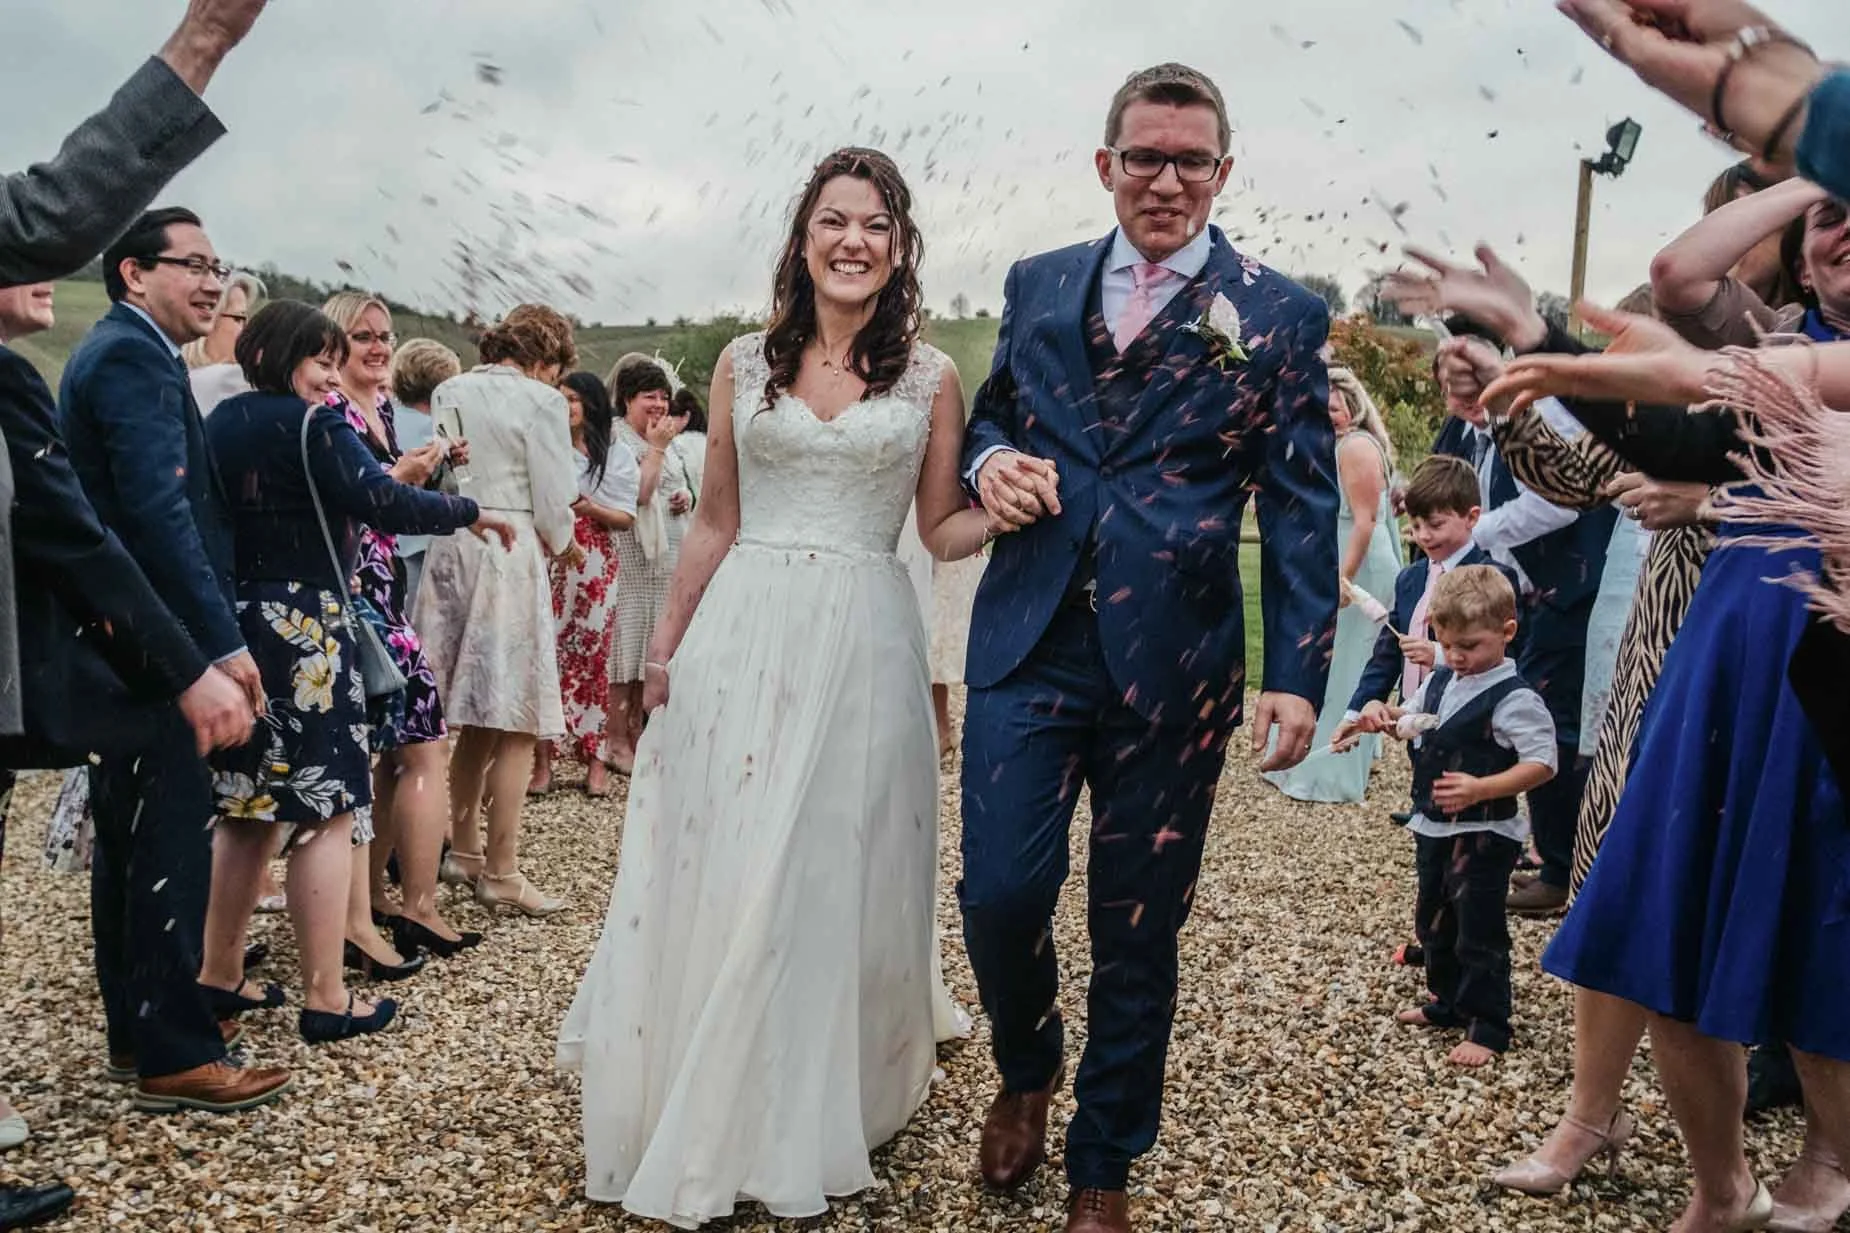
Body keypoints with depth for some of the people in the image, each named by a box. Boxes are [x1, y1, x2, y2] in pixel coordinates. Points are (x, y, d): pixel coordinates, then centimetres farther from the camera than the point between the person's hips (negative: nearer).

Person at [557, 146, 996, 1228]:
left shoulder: (930, 377, 4)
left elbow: (944, 530, 5)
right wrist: (668, 643, 8)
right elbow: (716, 523, 11)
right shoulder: (746, 363, 8)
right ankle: (699, 1124, 26)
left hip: (862, 648, -1)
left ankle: (816, 1121, 23)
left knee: (836, 884, 4)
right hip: (739, 640, 2)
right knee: (714, 882, 6)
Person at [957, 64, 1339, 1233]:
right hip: (1029, 643, 2)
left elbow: (1305, 509, -1)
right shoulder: (1038, 285, 11)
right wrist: (989, 458, -2)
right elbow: (991, 413, 22)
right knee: (1001, 893, -3)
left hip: (1173, 661, -2)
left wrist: (1299, 675, -10)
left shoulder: (1281, 316, 2)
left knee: (1139, 933, 8)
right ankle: (1027, 1071, 31)